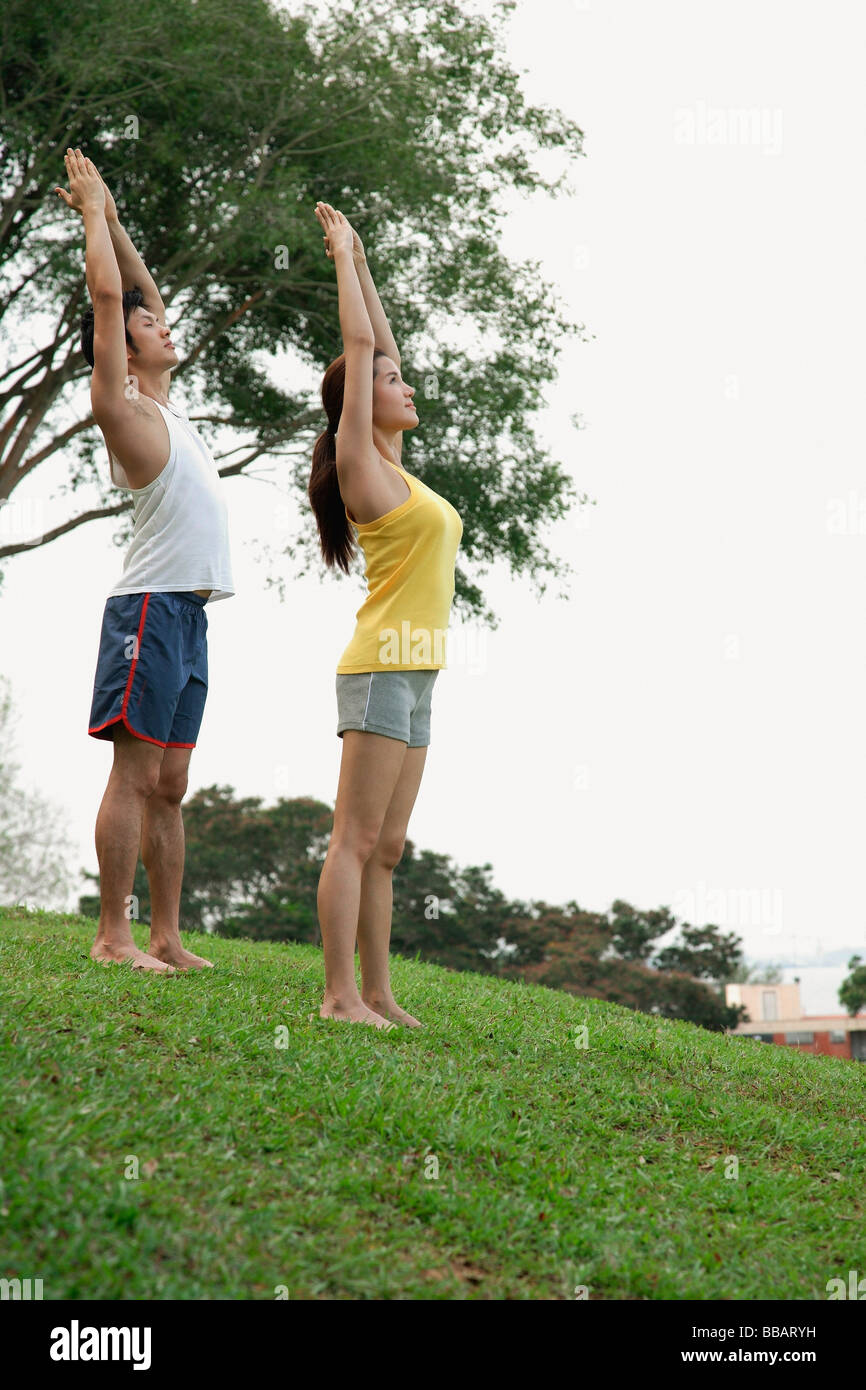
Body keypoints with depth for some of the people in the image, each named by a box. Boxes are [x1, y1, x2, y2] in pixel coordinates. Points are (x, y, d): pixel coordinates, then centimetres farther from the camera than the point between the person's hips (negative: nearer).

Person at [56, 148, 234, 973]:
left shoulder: (158, 403, 20)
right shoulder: (121, 405, -3)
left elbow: (140, 294, 30)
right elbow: (108, 295, -7)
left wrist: (109, 219, 30)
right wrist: (94, 212, 5)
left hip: (187, 613, 9)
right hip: (151, 607, -9)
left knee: (168, 782, 7)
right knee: (134, 772, -9)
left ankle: (165, 938, 9)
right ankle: (113, 936, -7)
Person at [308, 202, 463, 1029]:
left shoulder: (392, 463, 17)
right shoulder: (360, 460, -4)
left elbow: (378, 344, 24)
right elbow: (359, 348, -3)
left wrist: (357, 260, 26)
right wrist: (345, 259, 6)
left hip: (413, 675, 9)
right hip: (382, 666, -9)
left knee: (386, 849, 8)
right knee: (356, 839, -8)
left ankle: (375, 994, 11)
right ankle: (340, 994, -7)